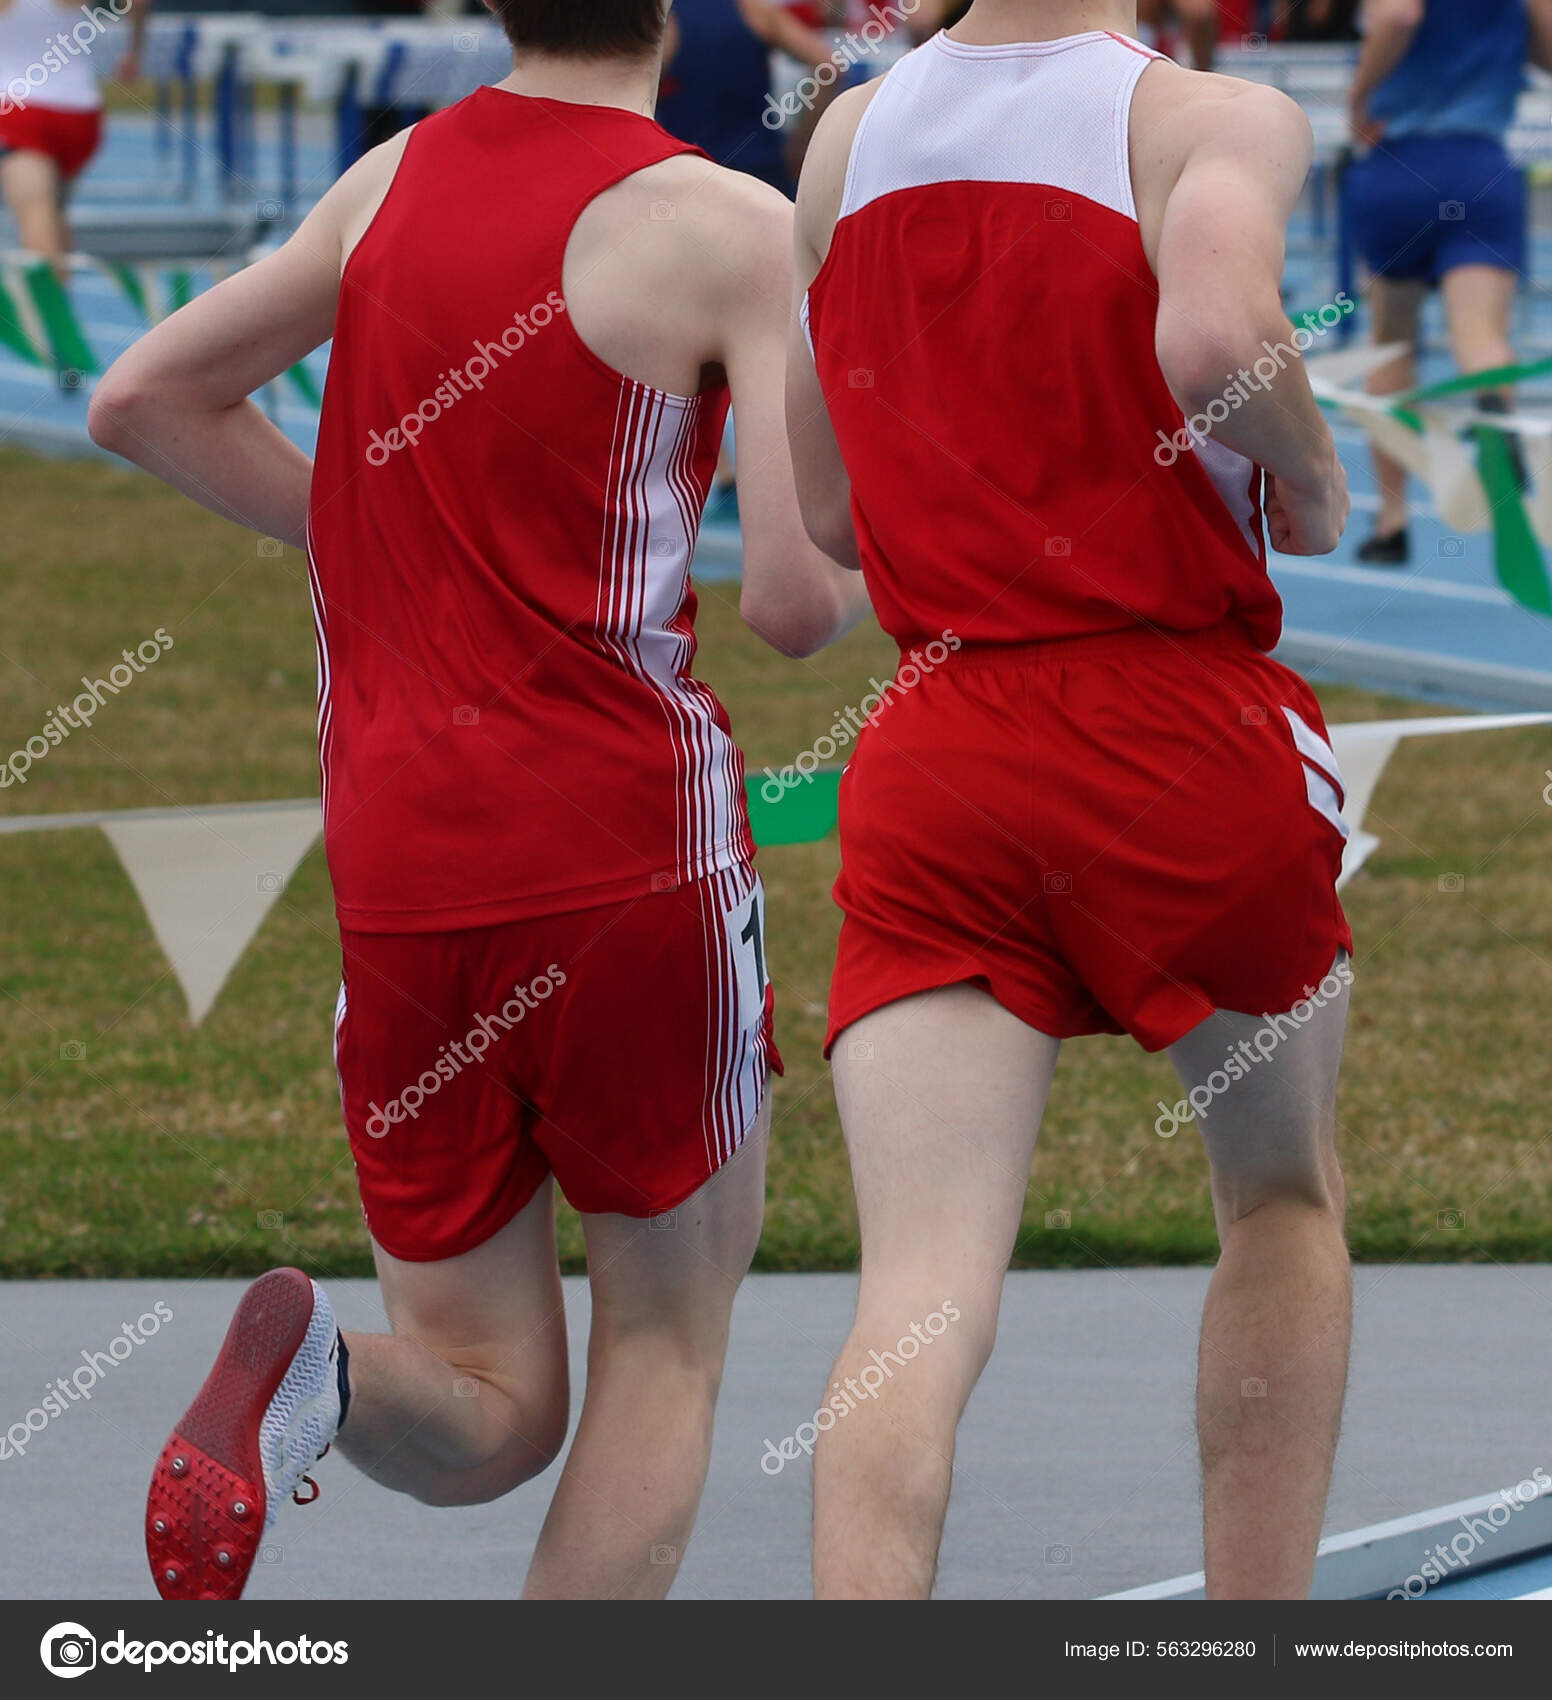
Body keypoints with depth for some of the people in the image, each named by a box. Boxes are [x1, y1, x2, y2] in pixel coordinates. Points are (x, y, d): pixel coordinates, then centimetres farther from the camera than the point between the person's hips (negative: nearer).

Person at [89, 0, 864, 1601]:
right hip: (623, 840, -4)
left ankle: (310, 1377, -21)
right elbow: (797, 601, -12)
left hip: (393, 864, 4)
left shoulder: (390, 179, 10)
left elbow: (141, 404, 17)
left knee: (487, 1416, 12)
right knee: (663, 1350, 13)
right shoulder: (732, 230, -7)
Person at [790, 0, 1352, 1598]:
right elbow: (1217, 337, -27)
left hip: (931, 757, 3)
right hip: (1186, 730, -3)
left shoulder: (847, 137, 11)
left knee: (921, 1292, -7)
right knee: (1284, 1199, 22)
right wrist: (1314, 477, -7)